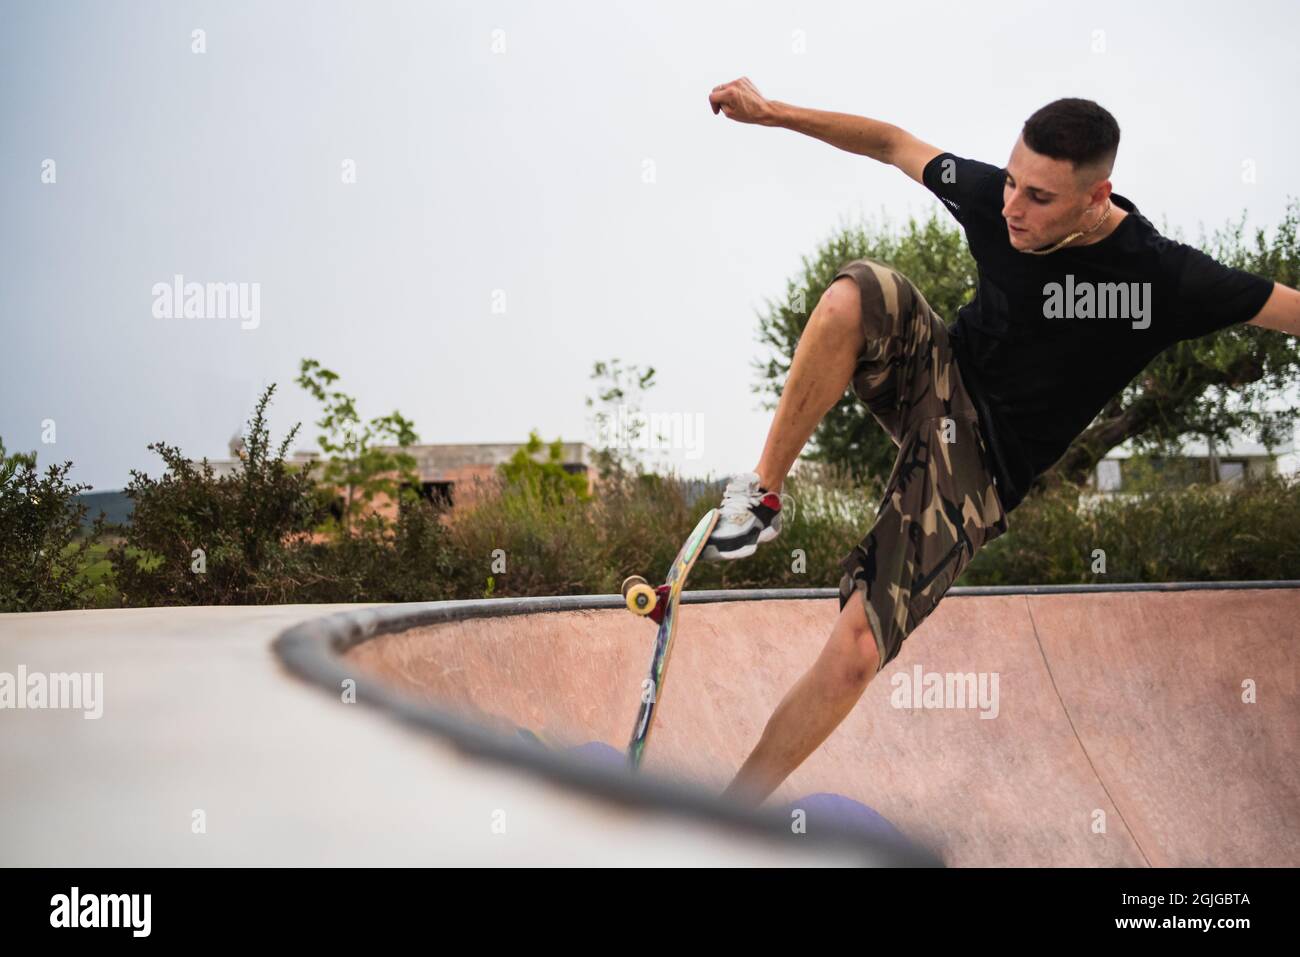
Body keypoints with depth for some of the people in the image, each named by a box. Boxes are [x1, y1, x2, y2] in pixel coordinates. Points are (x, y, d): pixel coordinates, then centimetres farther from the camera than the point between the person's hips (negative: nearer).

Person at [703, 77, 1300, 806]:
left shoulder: (1165, 277, -23)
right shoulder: (993, 195, -12)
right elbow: (894, 142, 3)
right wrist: (772, 112, 0)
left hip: (978, 463, -4)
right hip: (936, 376, 4)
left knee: (856, 653, -19)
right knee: (857, 294, -31)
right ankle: (762, 495, -17)